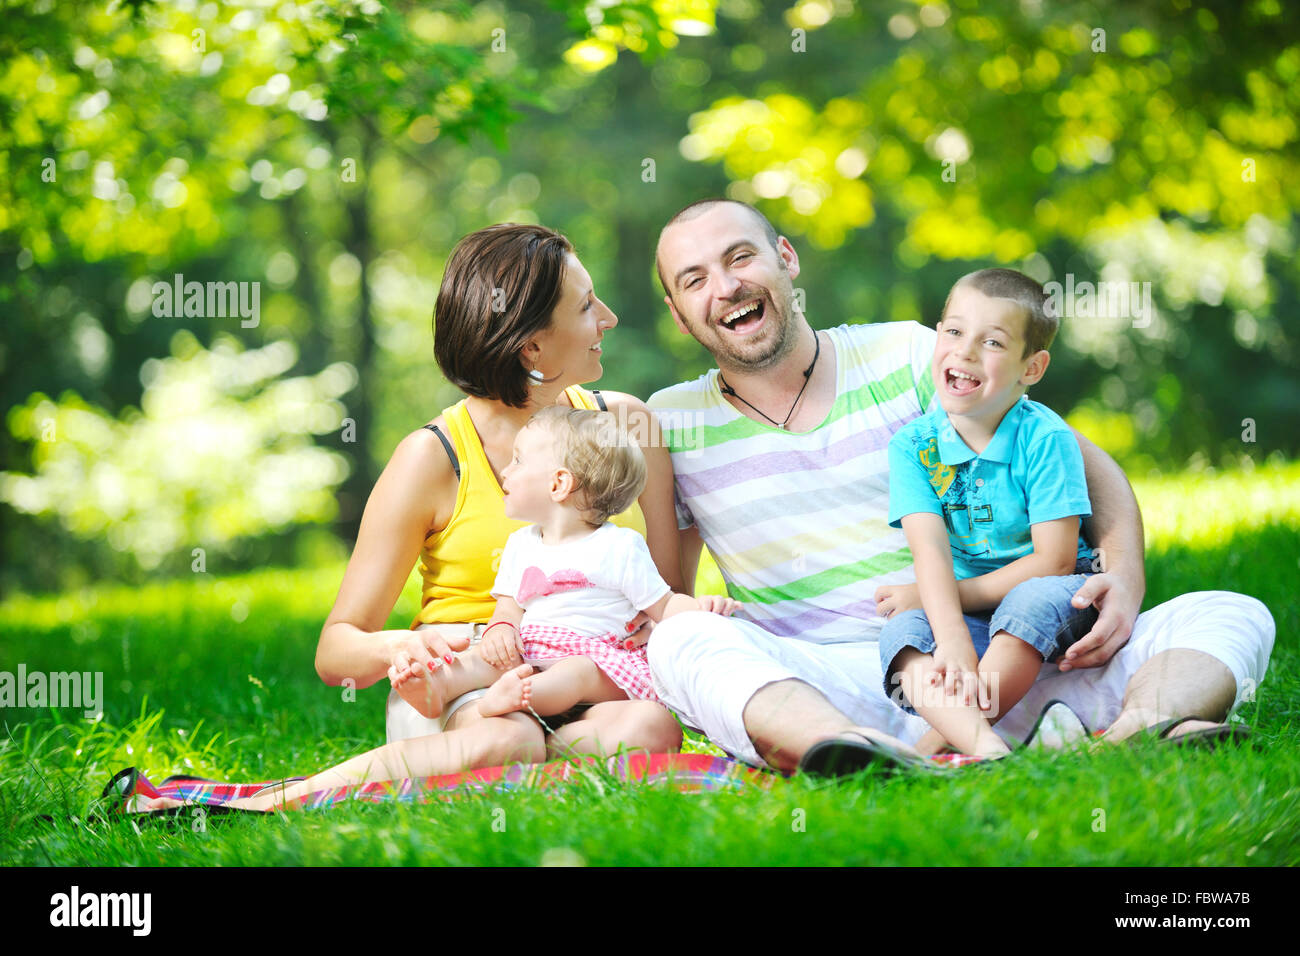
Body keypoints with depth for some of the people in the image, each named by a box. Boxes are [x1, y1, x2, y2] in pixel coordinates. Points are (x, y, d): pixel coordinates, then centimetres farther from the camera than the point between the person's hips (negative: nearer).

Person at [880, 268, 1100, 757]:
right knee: (901, 633, -26)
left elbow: (1053, 561, -14)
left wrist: (946, 594, -15)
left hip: (1055, 603, -2)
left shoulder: (1046, 438, -11)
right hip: (963, 617, 3)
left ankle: (950, 731, -36)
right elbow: (930, 551, -17)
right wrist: (953, 639, -35)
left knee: (1034, 599, -34)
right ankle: (984, 745, -52)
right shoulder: (913, 445, -3)